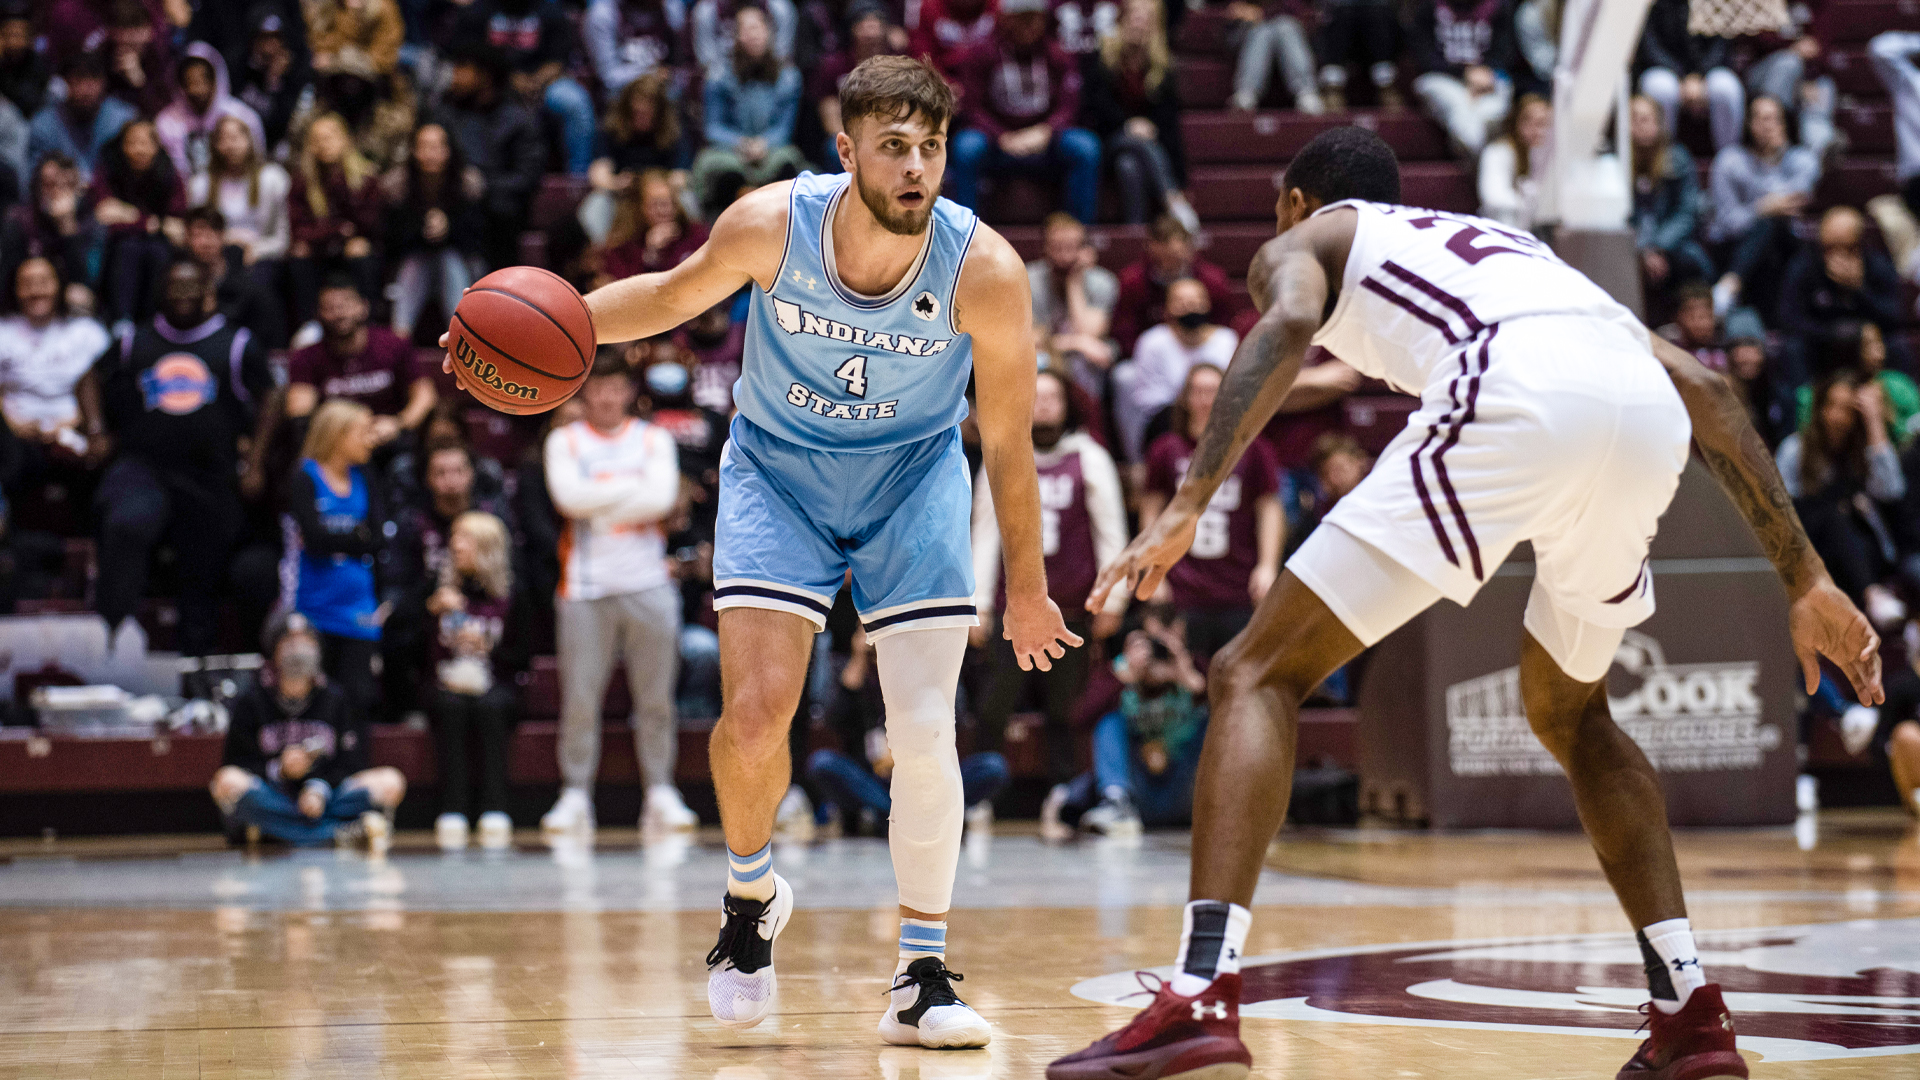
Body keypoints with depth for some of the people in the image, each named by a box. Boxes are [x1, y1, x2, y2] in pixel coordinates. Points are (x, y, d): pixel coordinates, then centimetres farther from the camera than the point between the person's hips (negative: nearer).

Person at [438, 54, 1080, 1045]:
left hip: (912, 478, 0)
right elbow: (672, 295, -1)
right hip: (777, 470, 0)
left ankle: (921, 981, 2)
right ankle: (751, 897, 16)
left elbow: (1007, 442, -12)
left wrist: (1026, 588, -2)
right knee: (757, 710, -14)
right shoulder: (772, 225, -23)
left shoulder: (984, 272, -25)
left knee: (924, 730, -12)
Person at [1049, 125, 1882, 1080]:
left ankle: (1201, 1000, -14)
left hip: (1518, 394, -6)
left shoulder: (1303, 243, 29)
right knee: (1567, 712, 31)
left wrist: (1188, 503, -9)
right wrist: (1805, 582, 32)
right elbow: (1703, 387, 32)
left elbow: (1289, 321, 1)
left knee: (1257, 675, 3)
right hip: (1650, 413, 6)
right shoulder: (1496, 243, 43)